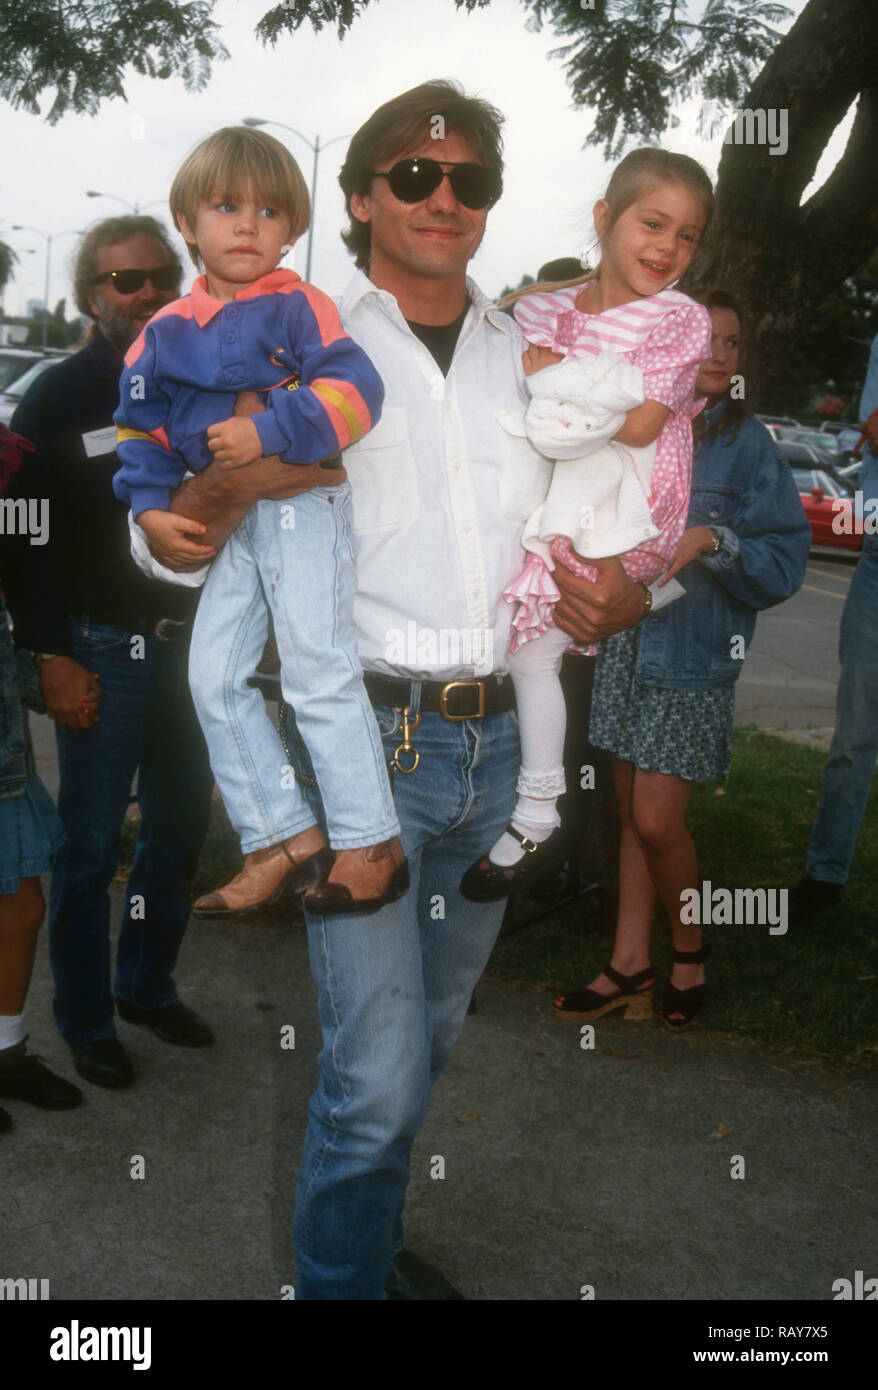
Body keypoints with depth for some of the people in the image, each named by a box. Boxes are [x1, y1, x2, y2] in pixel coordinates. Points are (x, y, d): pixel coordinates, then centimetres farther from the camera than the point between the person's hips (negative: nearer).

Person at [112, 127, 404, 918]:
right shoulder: (165, 333, 10)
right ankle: (284, 837, 15)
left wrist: (268, 432, -24)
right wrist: (150, 505, 3)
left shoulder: (297, 306, -7)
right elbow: (140, 428, 17)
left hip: (303, 502, -7)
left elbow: (353, 390, -18)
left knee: (319, 671, -9)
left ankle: (371, 844, 2)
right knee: (214, 678, 6)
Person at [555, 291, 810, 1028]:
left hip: (695, 653, -4)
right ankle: (632, 964, 21)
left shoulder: (748, 443, -4)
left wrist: (712, 540, -21)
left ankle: (690, 947, 19)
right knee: (633, 811, 10)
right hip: (626, 641, 4)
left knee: (657, 818, -7)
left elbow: (784, 562, -8)